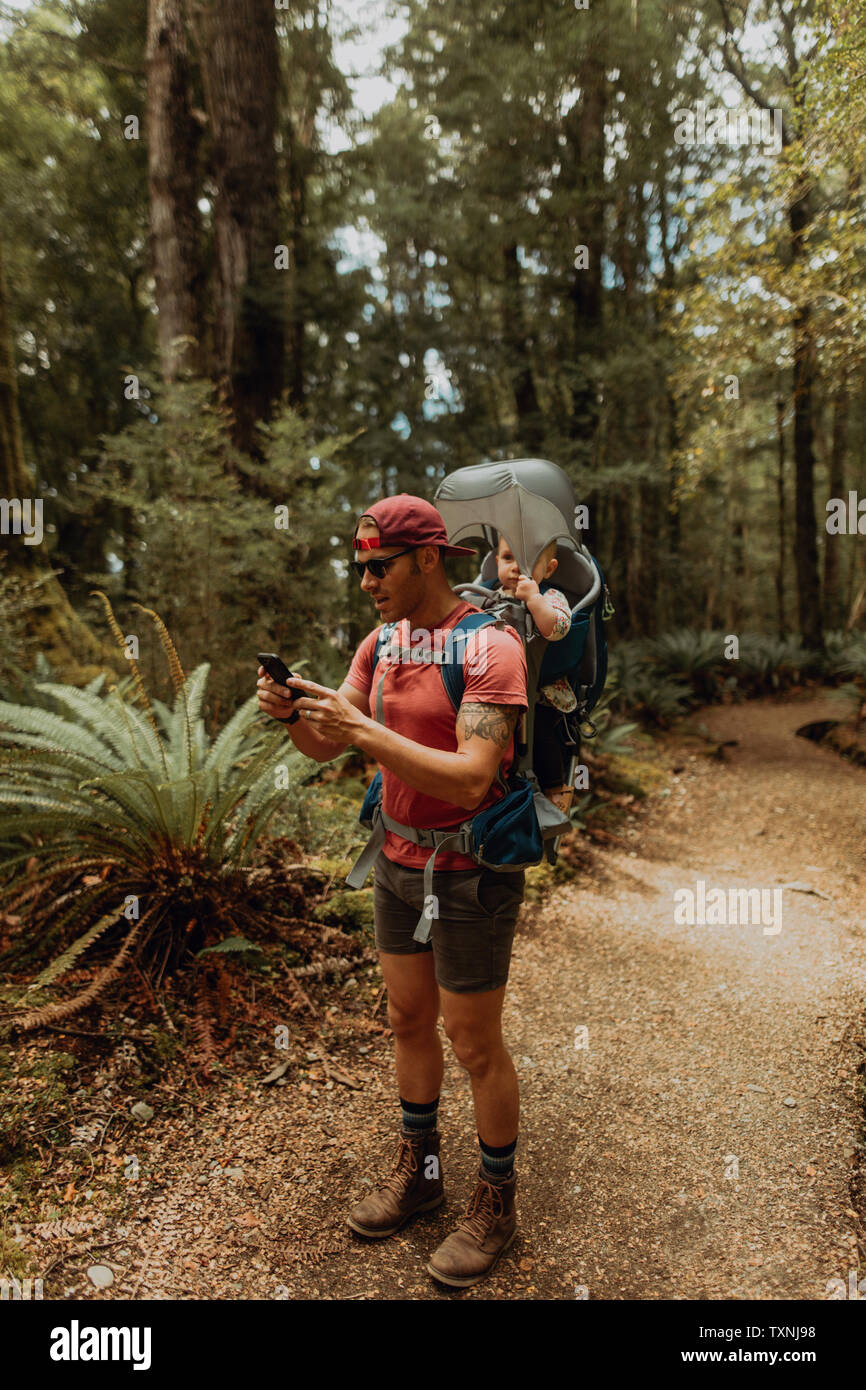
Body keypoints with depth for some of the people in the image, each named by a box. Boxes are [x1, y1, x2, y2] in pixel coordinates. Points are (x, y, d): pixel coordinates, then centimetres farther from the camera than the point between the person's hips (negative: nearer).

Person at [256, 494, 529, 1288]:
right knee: (409, 1021, 21)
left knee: (475, 1046, 9)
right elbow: (326, 747, 2)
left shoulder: (490, 648, -21)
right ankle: (418, 1170, 43)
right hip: (400, 863, 7)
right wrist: (290, 711, -19)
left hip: (472, 875, -7)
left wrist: (367, 731, -34)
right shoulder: (383, 641, 3)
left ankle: (498, 1200, 33)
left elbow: (471, 781, -30)